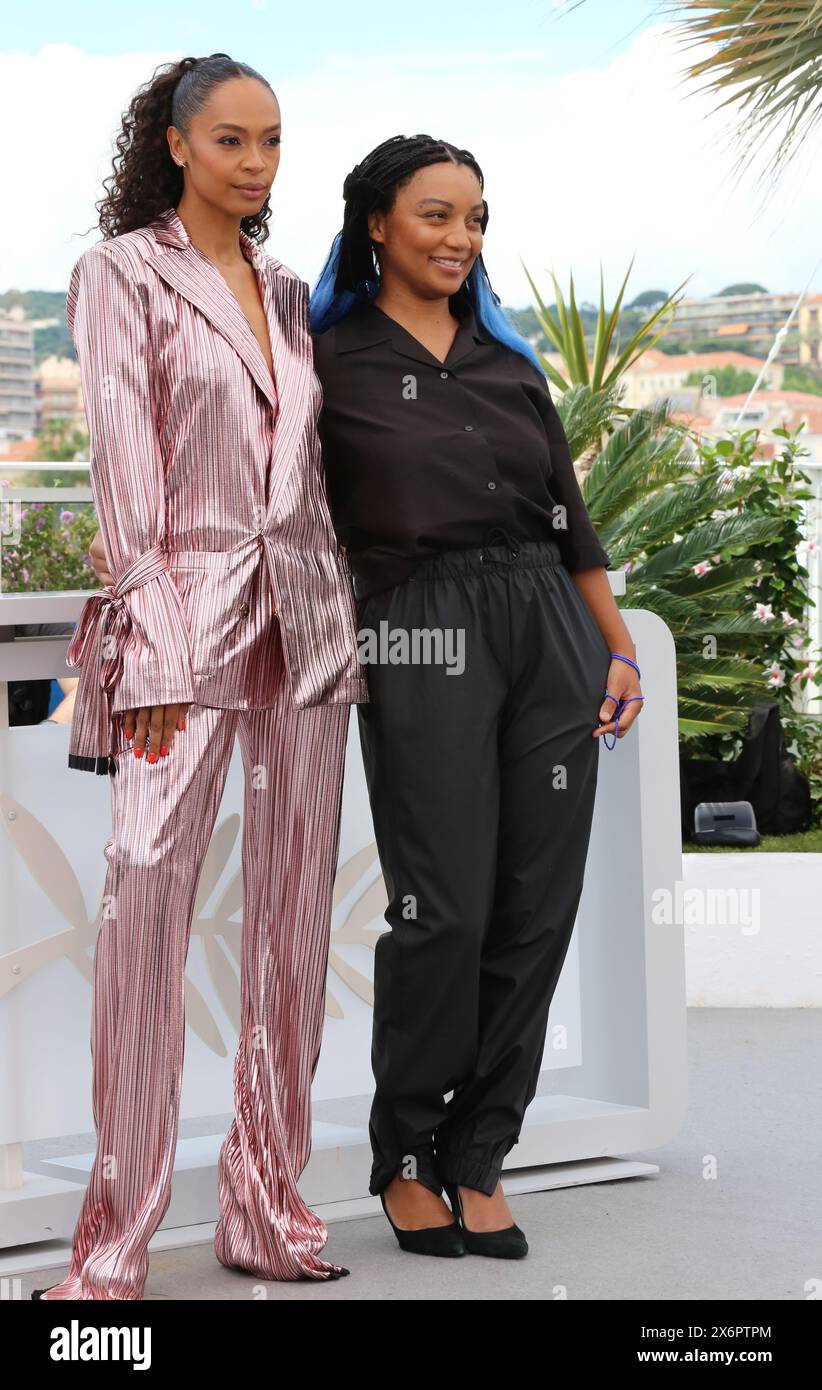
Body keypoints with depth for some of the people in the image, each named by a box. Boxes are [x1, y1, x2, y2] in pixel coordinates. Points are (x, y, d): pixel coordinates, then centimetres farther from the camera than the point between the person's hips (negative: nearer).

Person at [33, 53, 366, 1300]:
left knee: (294, 910, 4)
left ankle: (268, 1206, 11)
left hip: (307, 616, 6)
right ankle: (115, 1239, -11)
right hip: (191, 605, -6)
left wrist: (349, 616, 11)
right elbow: (125, 459, -7)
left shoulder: (288, 291, 16)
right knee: (146, 895, -16)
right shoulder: (121, 273, 1)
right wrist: (153, 648, -14)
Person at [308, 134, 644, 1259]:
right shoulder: (330, 360, 3)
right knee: (445, 910, -8)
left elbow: (570, 516, 18)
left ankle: (479, 1159, 12)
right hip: (423, 636, -5)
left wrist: (619, 650, 14)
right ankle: (406, 1157, 11)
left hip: (551, 631, 5)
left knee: (538, 910, 2)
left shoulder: (509, 360, 17)